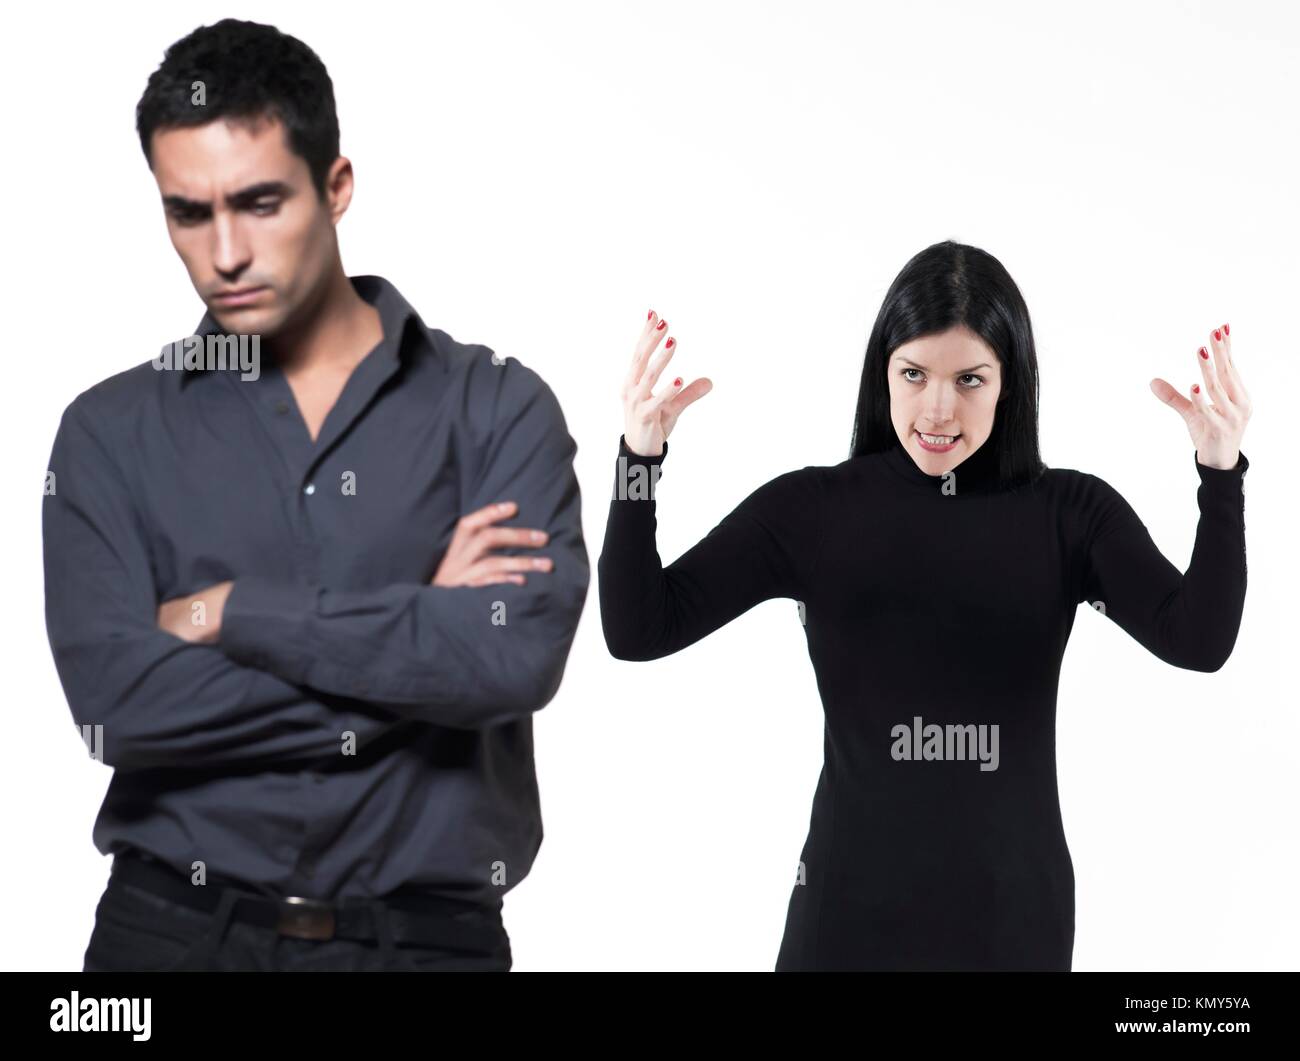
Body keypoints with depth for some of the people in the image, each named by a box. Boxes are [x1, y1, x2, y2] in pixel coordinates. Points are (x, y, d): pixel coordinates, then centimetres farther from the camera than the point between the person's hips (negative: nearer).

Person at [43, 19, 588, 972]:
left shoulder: (497, 407, -1)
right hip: (174, 929, 0)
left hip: (428, 933, 0)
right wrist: (416, 630, -12)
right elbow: (116, 700, -12)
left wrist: (234, 612, -11)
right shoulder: (113, 433, 2)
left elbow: (519, 657, -16)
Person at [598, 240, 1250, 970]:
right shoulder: (809, 510, -3)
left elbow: (1199, 644, -15)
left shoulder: (1072, 514, -3)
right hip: (851, 903, 0)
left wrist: (1222, 473, -27)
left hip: (1015, 908, 1)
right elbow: (638, 631, -7)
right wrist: (640, 458, -19)